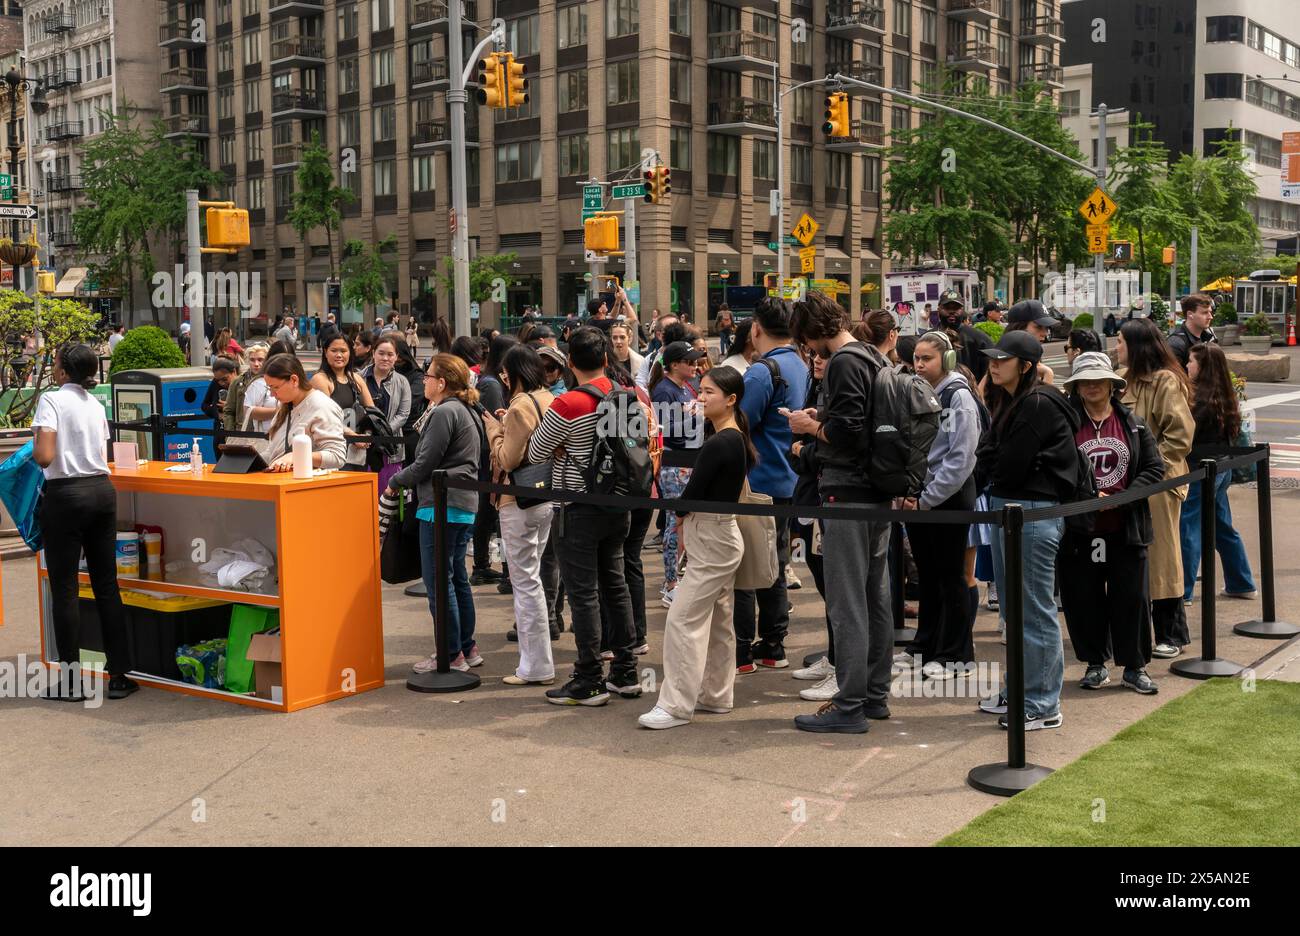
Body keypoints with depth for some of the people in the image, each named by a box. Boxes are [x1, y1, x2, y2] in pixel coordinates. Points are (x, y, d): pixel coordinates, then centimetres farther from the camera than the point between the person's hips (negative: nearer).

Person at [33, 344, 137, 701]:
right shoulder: (96, 404, 10)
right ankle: (120, 674, 12)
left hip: (66, 495, -6)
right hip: (102, 490, 6)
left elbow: (44, 456, -18)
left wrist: (35, 445, 3)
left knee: (65, 588, 2)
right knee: (107, 584, 10)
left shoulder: (51, 400, -9)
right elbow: (103, 452, 9)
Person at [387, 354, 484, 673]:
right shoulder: (465, 412, 16)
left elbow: (425, 463, -15)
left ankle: (451, 656, 0)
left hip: (442, 505, -10)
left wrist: (394, 483, -1)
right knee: (457, 577, 15)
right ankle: (467, 649, 21)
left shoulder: (444, 413, -14)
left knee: (438, 580, -4)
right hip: (465, 503, 10)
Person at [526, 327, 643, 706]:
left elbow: (535, 452, -7)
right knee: (615, 585, 14)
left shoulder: (567, 405, -18)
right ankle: (625, 673, 19)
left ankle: (589, 681, 4)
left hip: (579, 510, -7)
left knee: (583, 593, -1)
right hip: (617, 505, 7)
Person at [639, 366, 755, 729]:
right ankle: (717, 696, 25)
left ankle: (676, 705, -6)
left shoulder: (717, 445, -21)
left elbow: (691, 496, -18)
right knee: (718, 620, 15)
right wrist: (688, 514, 5)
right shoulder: (738, 439, 8)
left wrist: (680, 510, 4)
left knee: (683, 620, -8)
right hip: (723, 535, 10)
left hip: (712, 540, -10)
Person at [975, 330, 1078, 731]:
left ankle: (1043, 706, 4)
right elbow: (989, 454, 13)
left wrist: (984, 464, 0)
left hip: (1034, 511, -10)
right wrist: (989, 465, -6)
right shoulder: (1007, 401, 15)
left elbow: (1009, 465, -18)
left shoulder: (1039, 405, -16)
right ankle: (1019, 691, 27)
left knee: (1036, 610, -3)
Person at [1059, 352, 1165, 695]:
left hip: (1126, 528, 1)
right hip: (1080, 529, -1)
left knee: (1131, 598, 6)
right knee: (1084, 600, 7)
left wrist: (1123, 497, -10)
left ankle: (1135, 667, 19)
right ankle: (1096, 664, 22)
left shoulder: (1133, 424, 5)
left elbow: (1155, 468, 4)